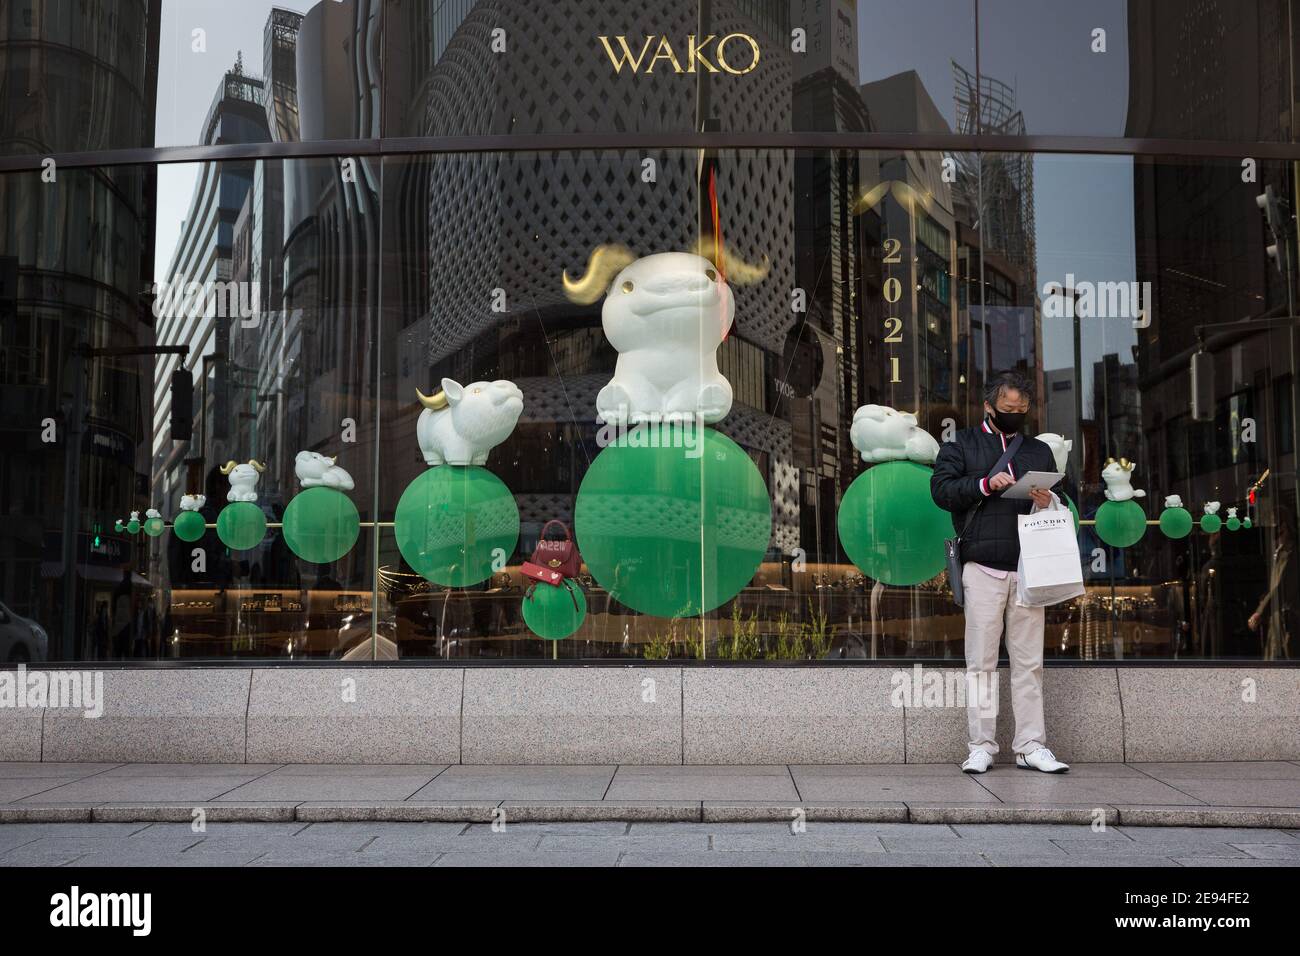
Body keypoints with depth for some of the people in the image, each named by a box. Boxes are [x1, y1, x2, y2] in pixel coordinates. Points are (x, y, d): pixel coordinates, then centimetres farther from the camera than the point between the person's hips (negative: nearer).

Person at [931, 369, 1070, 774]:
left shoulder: (1040, 451, 20)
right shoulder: (962, 445, 10)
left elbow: (1062, 504, 22)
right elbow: (941, 489, -3)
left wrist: (1048, 503, -2)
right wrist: (986, 484, -15)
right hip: (983, 567, -3)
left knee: (1029, 662, 3)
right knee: (981, 661, -1)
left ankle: (1031, 746, 8)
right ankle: (981, 746, 4)